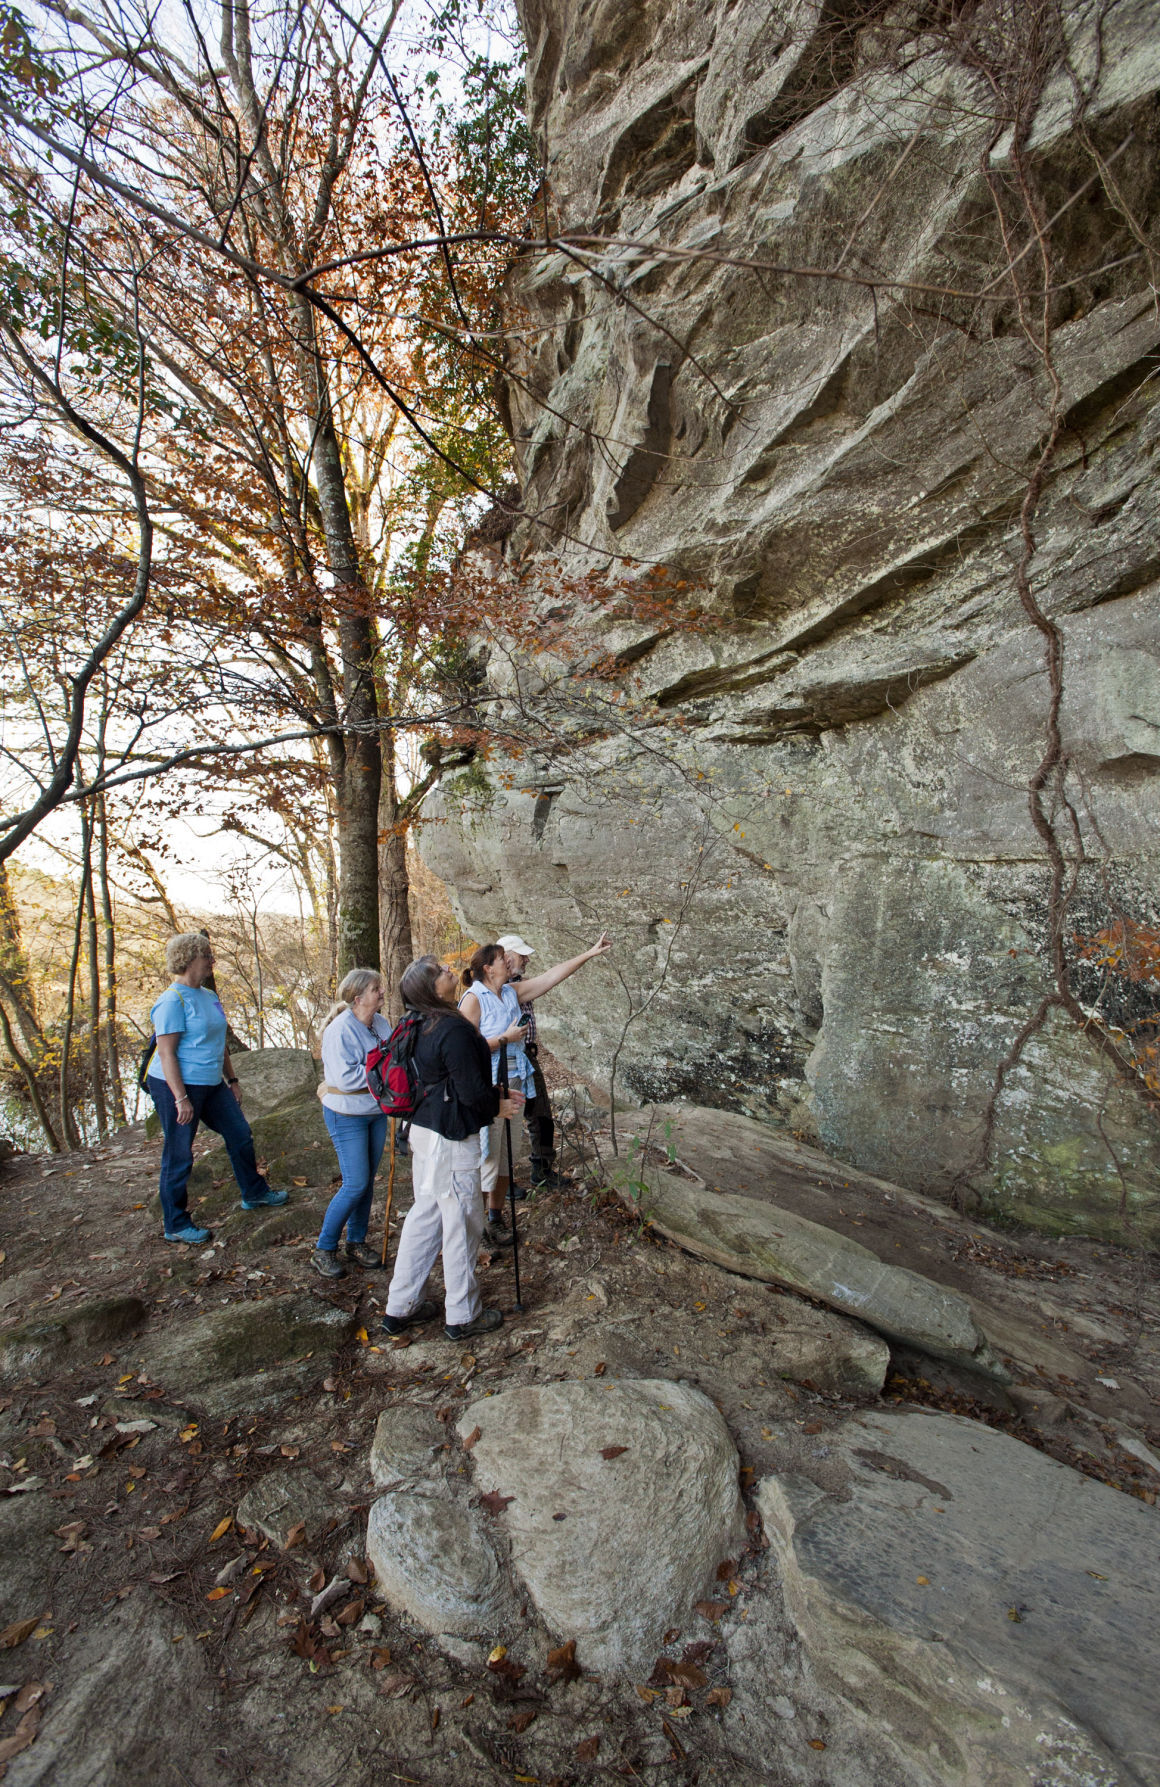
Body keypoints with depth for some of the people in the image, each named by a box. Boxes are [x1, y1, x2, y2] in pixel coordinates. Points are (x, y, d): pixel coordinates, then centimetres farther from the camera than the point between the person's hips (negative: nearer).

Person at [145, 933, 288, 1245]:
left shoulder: (209, 996, 9)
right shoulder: (173, 1001, -18)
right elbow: (166, 1053, -21)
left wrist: (232, 1079, 17)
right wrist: (181, 1099, -23)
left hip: (212, 1084, 9)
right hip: (177, 1086, -9)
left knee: (240, 1135, 16)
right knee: (178, 1156, 5)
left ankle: (254, 1194, 34)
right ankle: (176, 1225, 21)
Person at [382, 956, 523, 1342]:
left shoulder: (421, 1027, 6)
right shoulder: (454, 1029, -23)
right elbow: (471, 1091, -22)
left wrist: (494, 1094, 10)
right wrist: (498, 1106, -3)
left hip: (423, 1129, 9)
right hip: (451, 1137, -9)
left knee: (425, 1213, 21)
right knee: (462, 1222, 6)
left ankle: (401, 1306, 33)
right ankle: (463, 1316, 23)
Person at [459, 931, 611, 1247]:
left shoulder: (512, 992, 7)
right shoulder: (474, 998, -14)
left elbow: (553, 975, 6)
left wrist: (590, 953, 5)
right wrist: (506, 1038, -17)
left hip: (513, 1083, 8)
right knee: (487, 1156, 0)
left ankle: (496, 1217, 31)